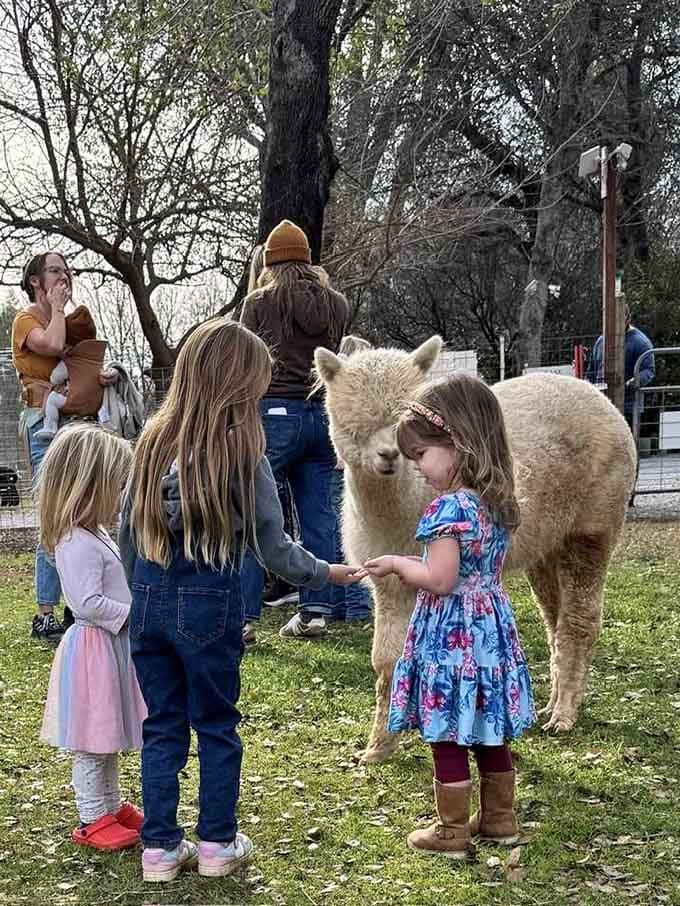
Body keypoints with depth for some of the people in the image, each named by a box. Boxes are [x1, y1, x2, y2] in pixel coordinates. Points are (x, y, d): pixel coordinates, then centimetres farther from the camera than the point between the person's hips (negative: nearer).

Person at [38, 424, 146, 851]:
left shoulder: (96, 536, 12)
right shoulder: (78, 544, -22)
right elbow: (88, 603, -27)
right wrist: (134, 614, -22)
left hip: (114, 645, 10)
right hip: (94, 649, -10)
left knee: (108, 737, 20)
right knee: (93, 742, 1)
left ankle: (111, 805, 32)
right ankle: (93, 820, 11)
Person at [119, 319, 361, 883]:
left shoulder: (154, 441, 1)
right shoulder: (242, 453, -13)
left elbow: (128, 532, 8)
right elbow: (274, 549, -8)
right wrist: (327, 573, 9)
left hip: (149, 599, 4)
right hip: (208, 604, -4)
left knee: (162, 726, 14)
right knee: (217, 726, 13)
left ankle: (160, 848, 21)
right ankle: (218, 845, 23)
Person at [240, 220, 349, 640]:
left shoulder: (260, 302, -1)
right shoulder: (336, 303, 10)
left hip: (275, 412, -4)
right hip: (323, 414, 4)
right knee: (319, 517, 8)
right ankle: (316, 610, 11)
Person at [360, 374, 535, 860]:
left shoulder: (450, 508, -21)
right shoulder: (499, 504, 6)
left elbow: (439, 580, -24)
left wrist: (397, 564, -8)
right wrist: (422, 561, 16)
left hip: (450, 635, -9)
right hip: (491, 625, 9)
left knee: (448, 735, 3)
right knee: (490, 733, 19)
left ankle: (452, 832, 12)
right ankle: (500, 819, 30)